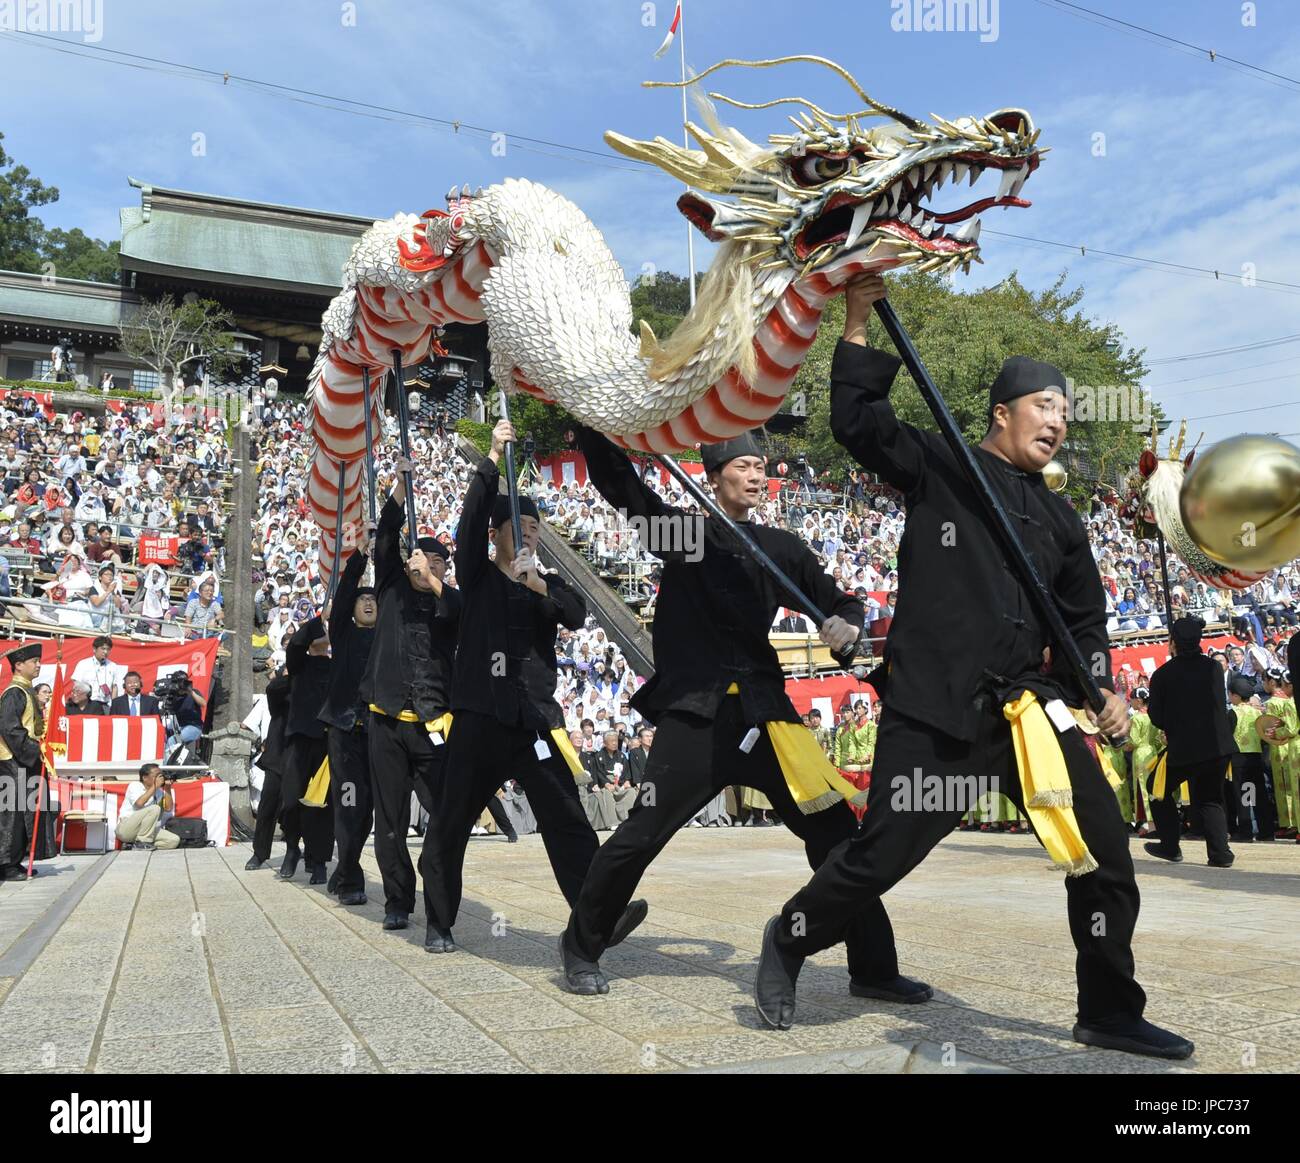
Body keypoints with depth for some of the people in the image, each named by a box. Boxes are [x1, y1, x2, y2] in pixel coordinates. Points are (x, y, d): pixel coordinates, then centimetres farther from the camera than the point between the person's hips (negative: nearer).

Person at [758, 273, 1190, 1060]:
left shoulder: (1060, 519, 17)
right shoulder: (939, 466, 3)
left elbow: (1085, 616, 21)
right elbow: (858, 421, -9)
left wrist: (1105, 689, 7)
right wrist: (859, 321, -12)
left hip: (1028, 703, 6)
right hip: (933, 703, -6)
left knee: (1104, 848, 3)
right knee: (881, 855, -5)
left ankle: (1111, 1014, 22)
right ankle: (788, 944, 24)